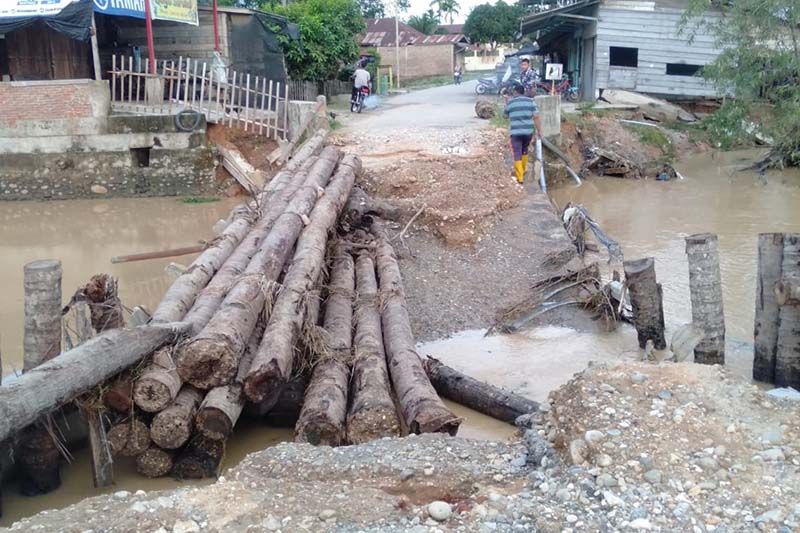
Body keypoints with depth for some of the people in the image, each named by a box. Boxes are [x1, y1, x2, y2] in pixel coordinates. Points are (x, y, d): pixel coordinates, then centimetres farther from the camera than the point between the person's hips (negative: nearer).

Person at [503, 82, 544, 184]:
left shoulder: (510, 103, -3)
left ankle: (520, 177, -3)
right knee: (524, 150, 26)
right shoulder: (530, 101, -1)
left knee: (517, 154, 1)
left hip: (515, 132, -3)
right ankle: (523, 169, 42)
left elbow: (505, 114, 15)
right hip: (528, 131, 3)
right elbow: (536, 117, -6)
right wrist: (539, 131, 0)